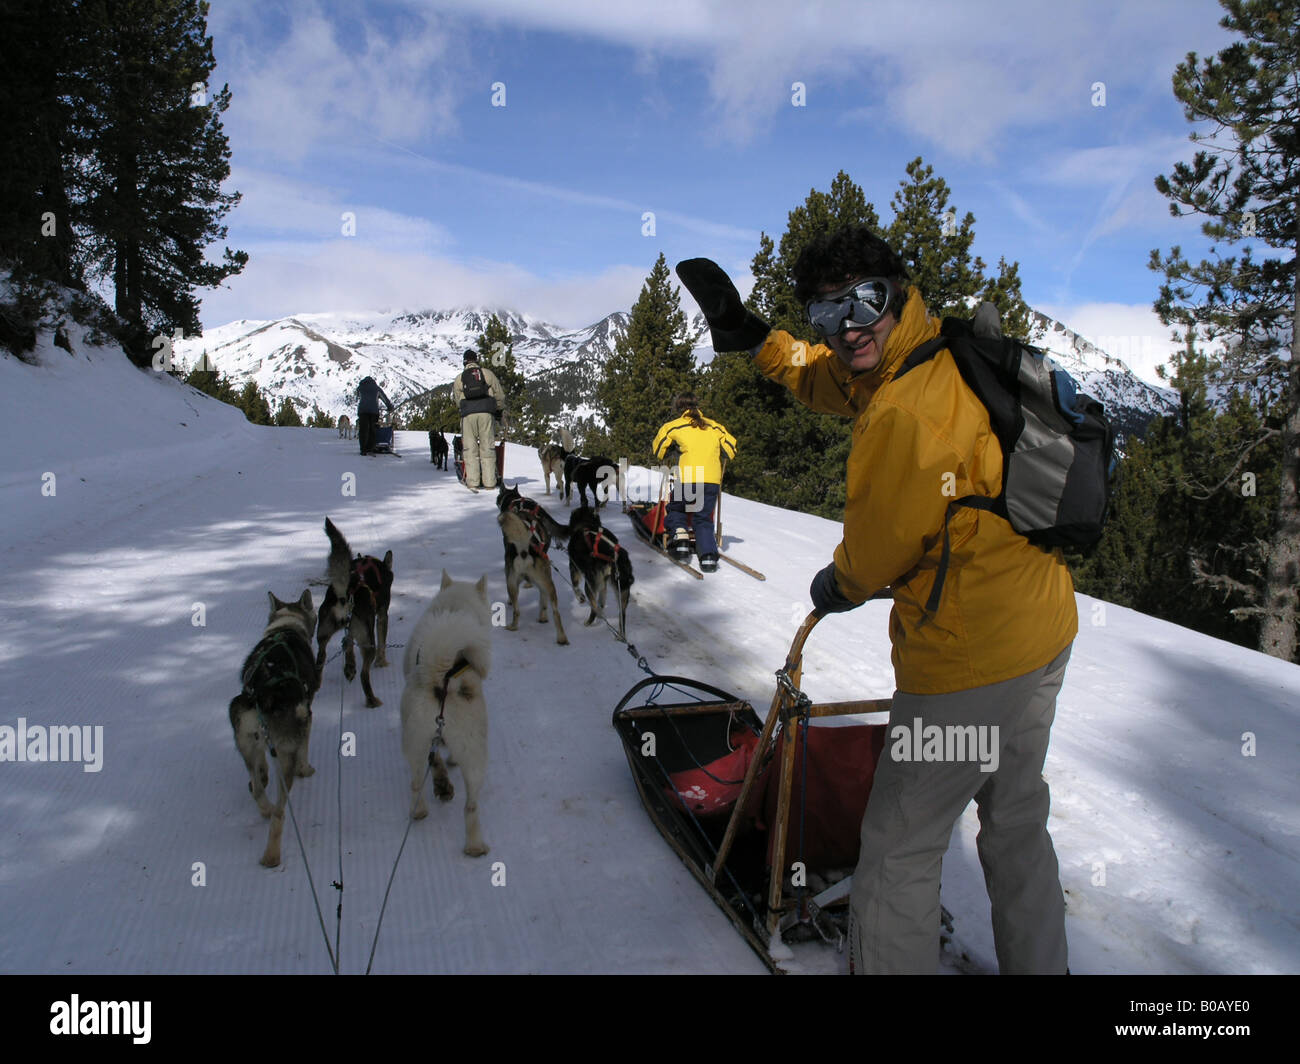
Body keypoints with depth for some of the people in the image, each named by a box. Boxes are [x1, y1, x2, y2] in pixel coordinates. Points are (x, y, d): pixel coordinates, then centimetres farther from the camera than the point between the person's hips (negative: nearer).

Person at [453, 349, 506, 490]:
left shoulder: (459, 379, 13)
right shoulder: (487, 373, 10)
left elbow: (458, 399, 14)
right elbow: (499, 394, 10)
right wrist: (499, 409, 25)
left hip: (468, 415, 0)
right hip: (486, 413, 0)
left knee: (470, 448, 2)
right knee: (488, 447, 3)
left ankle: (472, 481, -3)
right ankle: (489, 481, 1)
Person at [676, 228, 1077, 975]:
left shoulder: (907, 412, -26)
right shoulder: (947, 355, 4)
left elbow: (881, 541, -14)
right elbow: (827, 381, 19)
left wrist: (840, 586, 7)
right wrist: (747, 333, 11)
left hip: (971, 658, -10)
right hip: (1044, 632, 10)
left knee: (902, 846, 5)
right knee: (1017, 817, 26)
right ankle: (1038, 962, 44)